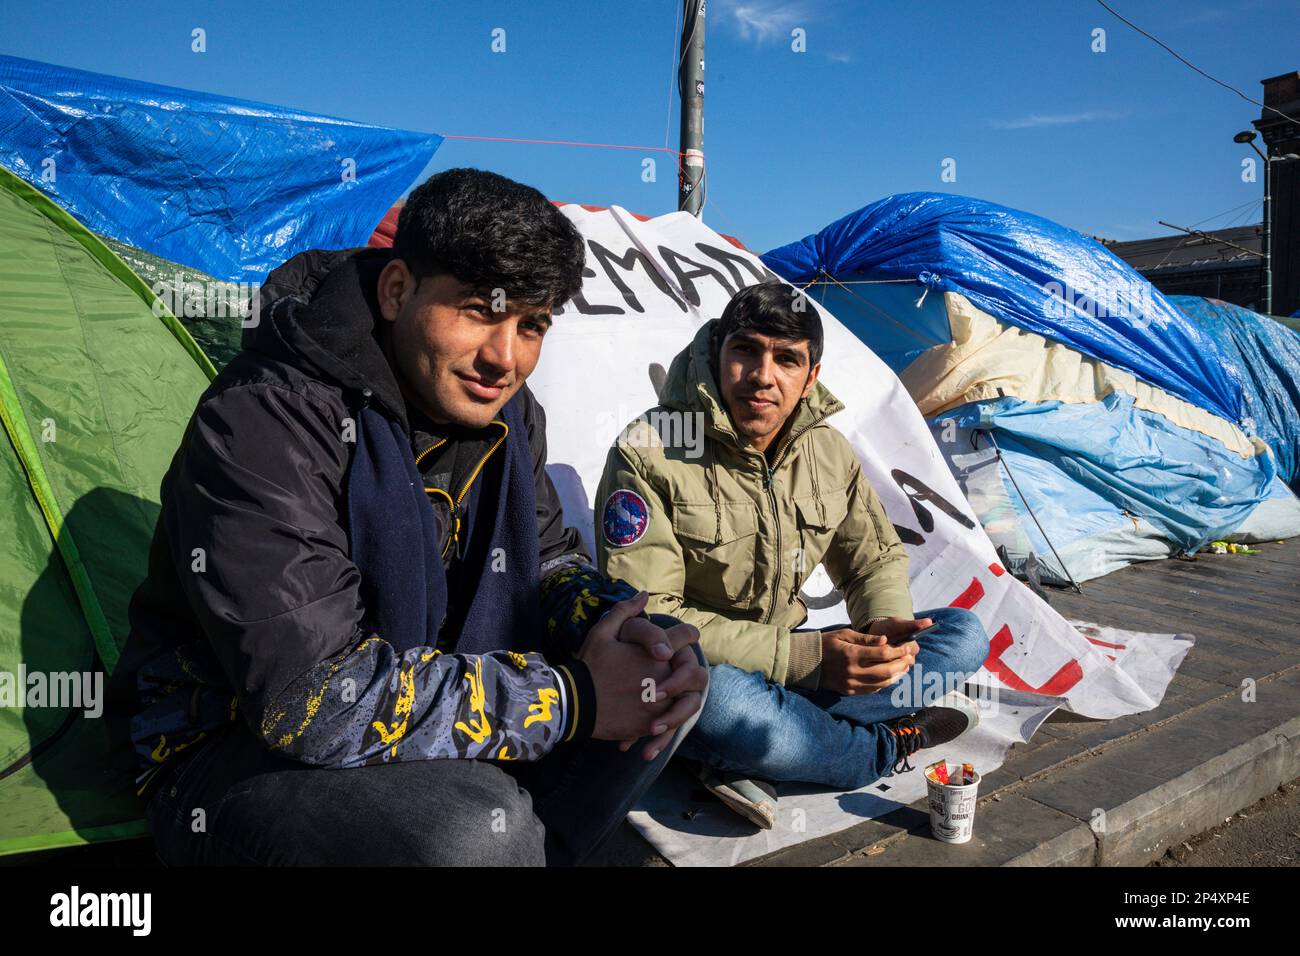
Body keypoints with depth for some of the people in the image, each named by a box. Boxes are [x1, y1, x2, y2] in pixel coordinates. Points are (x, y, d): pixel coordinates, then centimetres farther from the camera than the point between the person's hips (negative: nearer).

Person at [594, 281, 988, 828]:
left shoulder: (829, 451, 0)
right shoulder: (648, 455, -18)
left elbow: (878, 557, 12)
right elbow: (644, 619, -23)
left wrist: (885, 627, -13)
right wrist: (808, 655, -28)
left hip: (786, 665, 7)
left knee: (964, 636, -4)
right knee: (718, 698, -41)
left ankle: (749, 764, -19)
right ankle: (894, 746, -9)